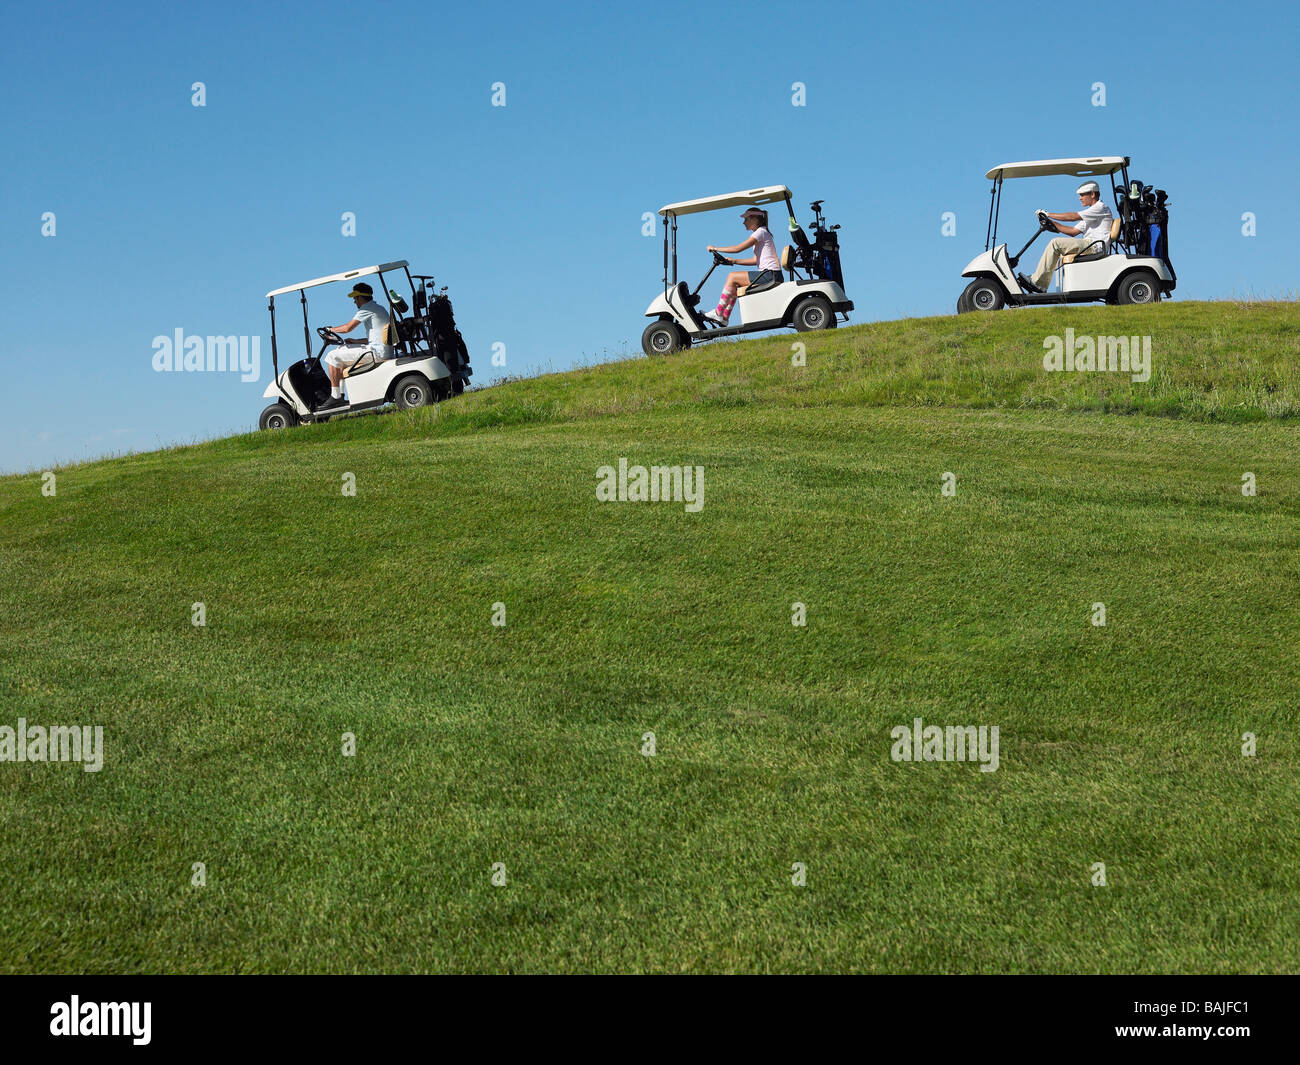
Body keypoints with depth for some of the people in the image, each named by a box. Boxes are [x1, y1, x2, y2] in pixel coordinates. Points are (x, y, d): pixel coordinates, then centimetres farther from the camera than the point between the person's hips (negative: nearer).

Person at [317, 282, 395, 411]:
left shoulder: (367, 308, -8)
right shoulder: (379, 308, 23)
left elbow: (348, 328, -12)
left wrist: (332, 329, 8)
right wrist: (355, 341, 19)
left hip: (376, 352, -10)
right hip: (383, 351, 10)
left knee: (332, 356, -7)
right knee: (342, 349, 25)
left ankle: (335, 397, -6)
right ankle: (340, 394, 22)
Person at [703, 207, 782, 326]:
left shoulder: (761, 232, -7)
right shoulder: (761, 233, 24)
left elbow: (738, 248, -14)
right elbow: (756, 260, 20)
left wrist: (716, 249, -5)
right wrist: (734, 261, 13)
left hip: (770, 275, -10)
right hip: (769, 275, 10)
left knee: (732, 276, -10)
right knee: (734, 284, 11)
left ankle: (718, 314, -8)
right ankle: (724, 317, 7)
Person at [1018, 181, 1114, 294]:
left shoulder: (1101, 207, -5)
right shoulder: (1090, 213, 27)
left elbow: (1073, 216, -14)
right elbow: (1073, 231, 20)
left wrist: (1048, 214, -8)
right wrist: (1052, 223, 10)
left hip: (1095, 247, -10)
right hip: (1088, 246, 10)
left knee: (1055, 243, -18)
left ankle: (1037, 282, -20)